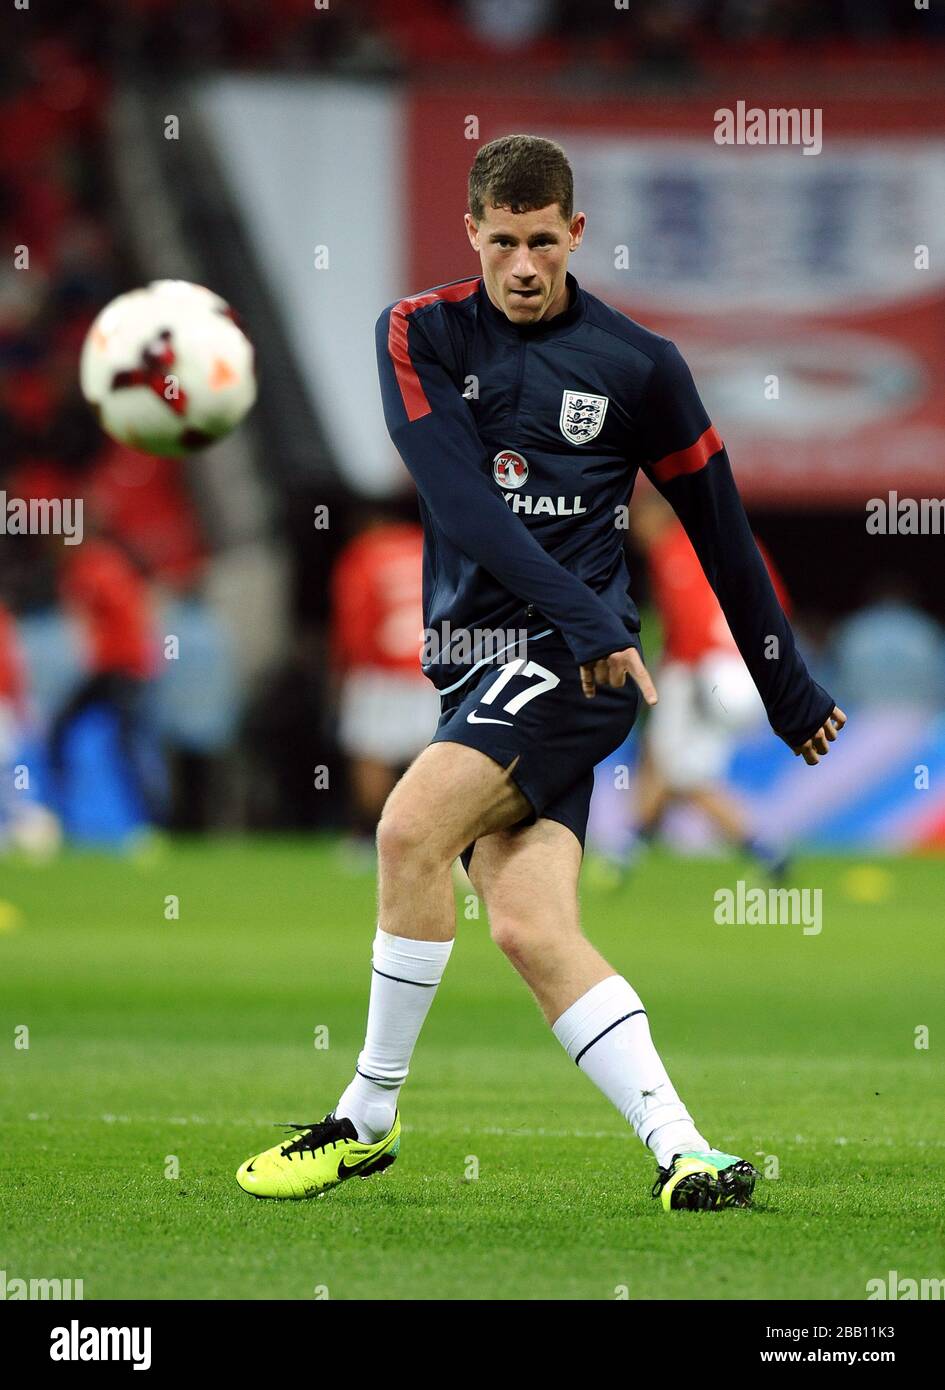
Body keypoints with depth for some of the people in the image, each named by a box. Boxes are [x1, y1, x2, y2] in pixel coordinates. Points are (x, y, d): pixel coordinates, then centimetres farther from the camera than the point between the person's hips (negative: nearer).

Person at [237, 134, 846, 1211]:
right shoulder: (419, 335, 5)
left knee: (410, 828, -24)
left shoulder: (637, 363, 3)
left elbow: (718, 526, 13)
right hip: (474, 661, 3)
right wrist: (583, 613, -20)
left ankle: (368, 1118, -12)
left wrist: (788, 689, 18)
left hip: (575, 660, -3)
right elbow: (462, 501, -8)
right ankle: (685, 1155, -14)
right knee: (529, 928, -12)